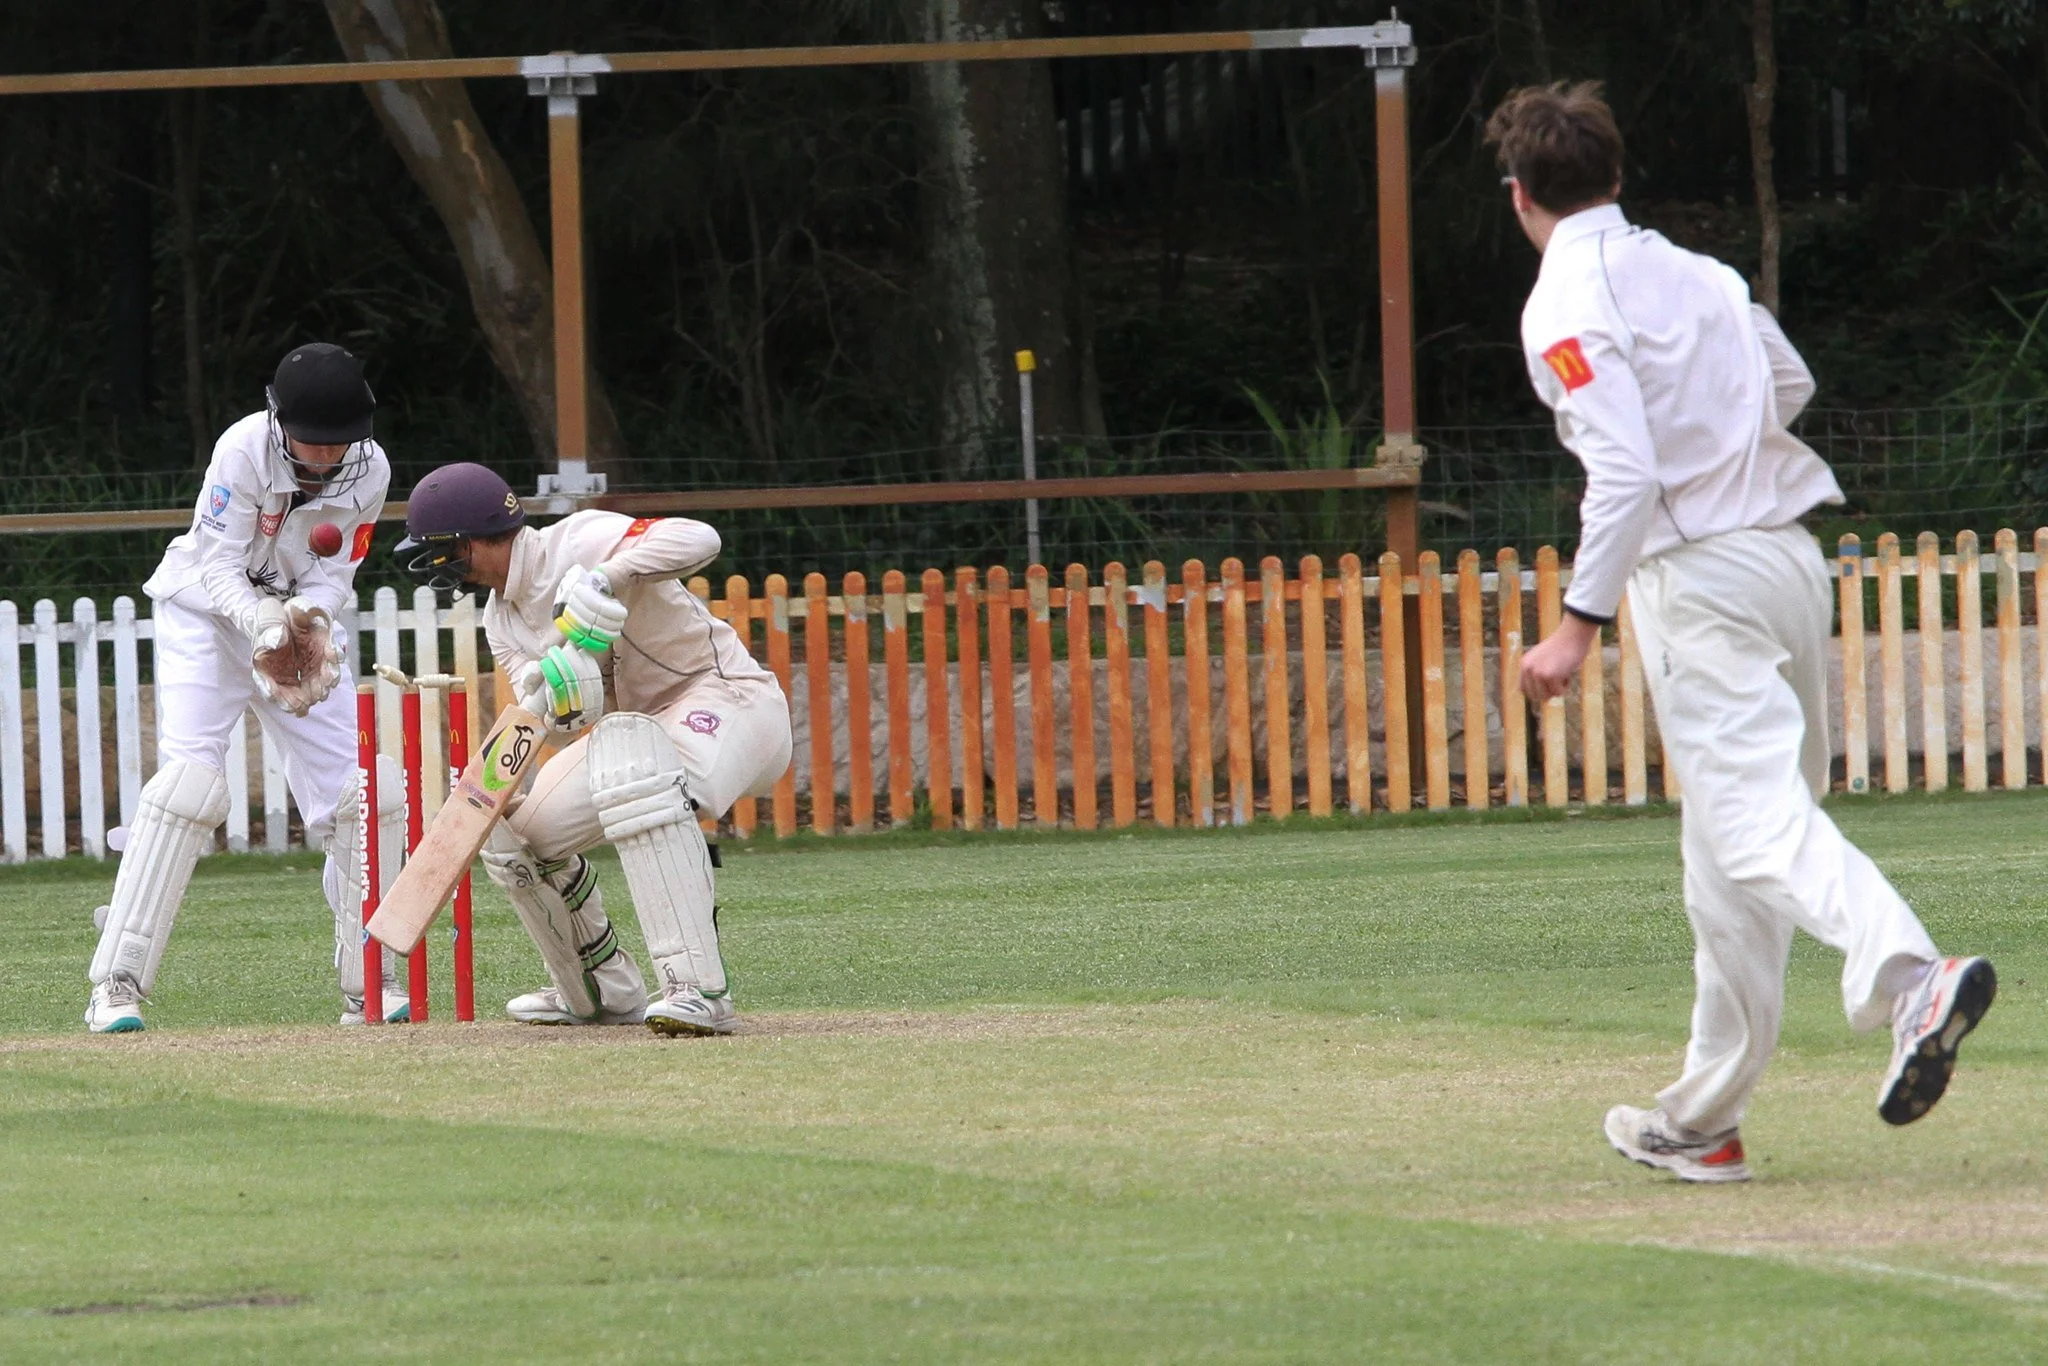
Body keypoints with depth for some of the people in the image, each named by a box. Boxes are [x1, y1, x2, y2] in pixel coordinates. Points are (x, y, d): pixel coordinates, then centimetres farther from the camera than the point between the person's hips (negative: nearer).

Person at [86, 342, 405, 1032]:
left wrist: (309, 624, -35)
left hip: (299, 620, 4)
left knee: (351, 787, -4)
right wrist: (266, 626, -42)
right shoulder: (243, 450, -27)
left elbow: (332, 576, -13)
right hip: (206, 611, -4)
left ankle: (366, 988, 9)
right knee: (191, 774, -21)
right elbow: (220, 568, -24)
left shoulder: (370, 470, -16)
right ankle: (115, 987, -21)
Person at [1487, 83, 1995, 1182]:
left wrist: (1579, 621, -18)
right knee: (1725, 855, 13)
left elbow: (1625, 472, -19)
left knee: (1756, 816, -18)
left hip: (1696, 576, -8)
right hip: (1790, 549, 8)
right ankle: (1702, 1123, 19)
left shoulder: (1565, 307, -9)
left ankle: (1909, 976, -44)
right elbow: (1789, 383, 28)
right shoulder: (1695, 274, 14)